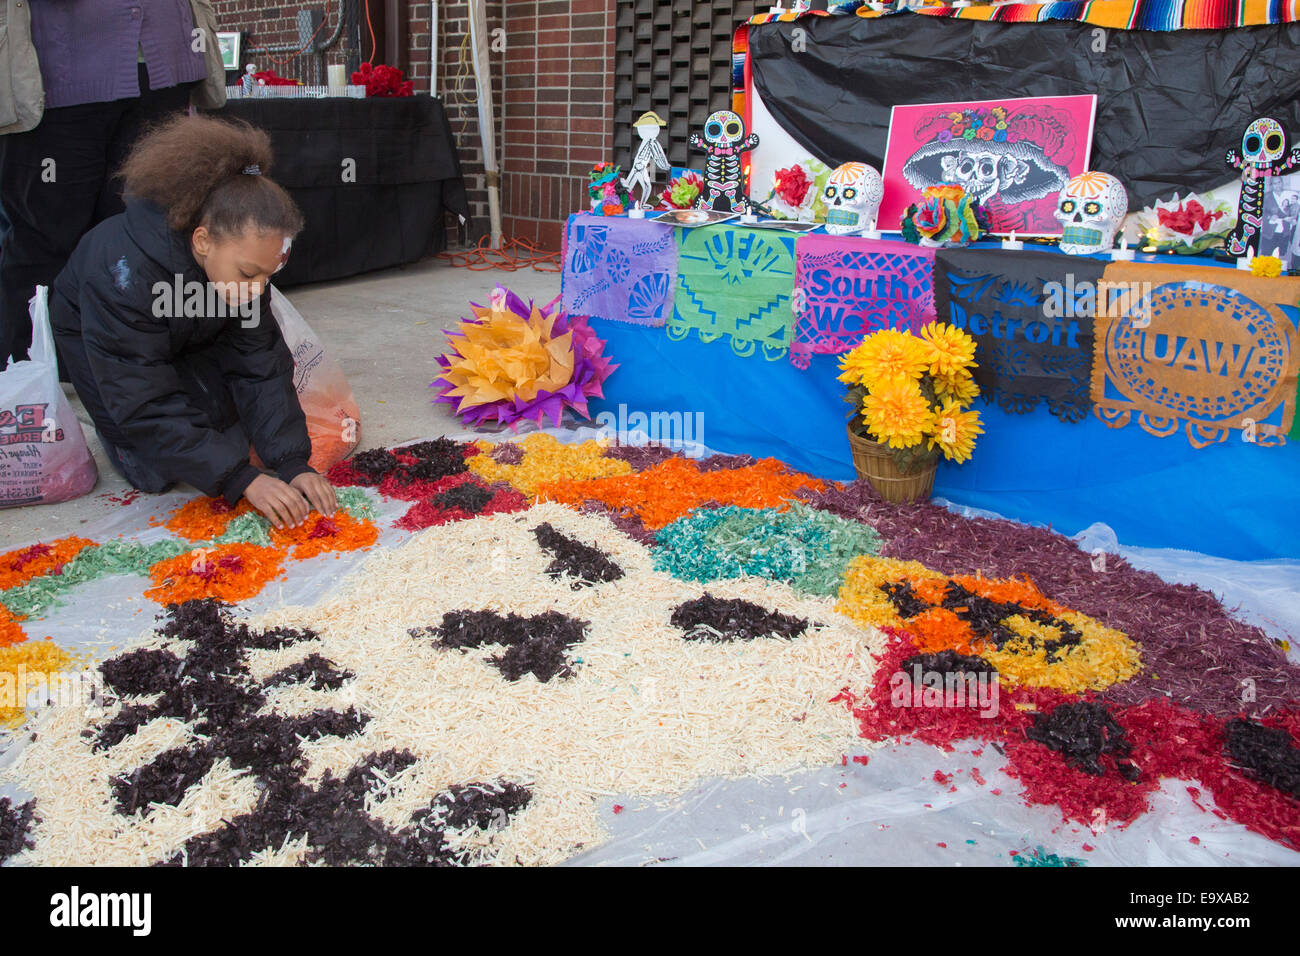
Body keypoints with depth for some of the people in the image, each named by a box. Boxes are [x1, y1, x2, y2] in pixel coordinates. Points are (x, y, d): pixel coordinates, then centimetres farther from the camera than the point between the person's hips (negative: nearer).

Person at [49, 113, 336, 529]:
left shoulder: (243, 256, -26)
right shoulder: (126, 272, -42)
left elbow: (261, 365, -24)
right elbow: (146, 404, -39)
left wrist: (293, 462, -35)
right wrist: (241, 479, -45)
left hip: (186, 339, 5)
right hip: (92, 335, -4)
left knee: (233, 436, -7)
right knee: (157, 473, -14)